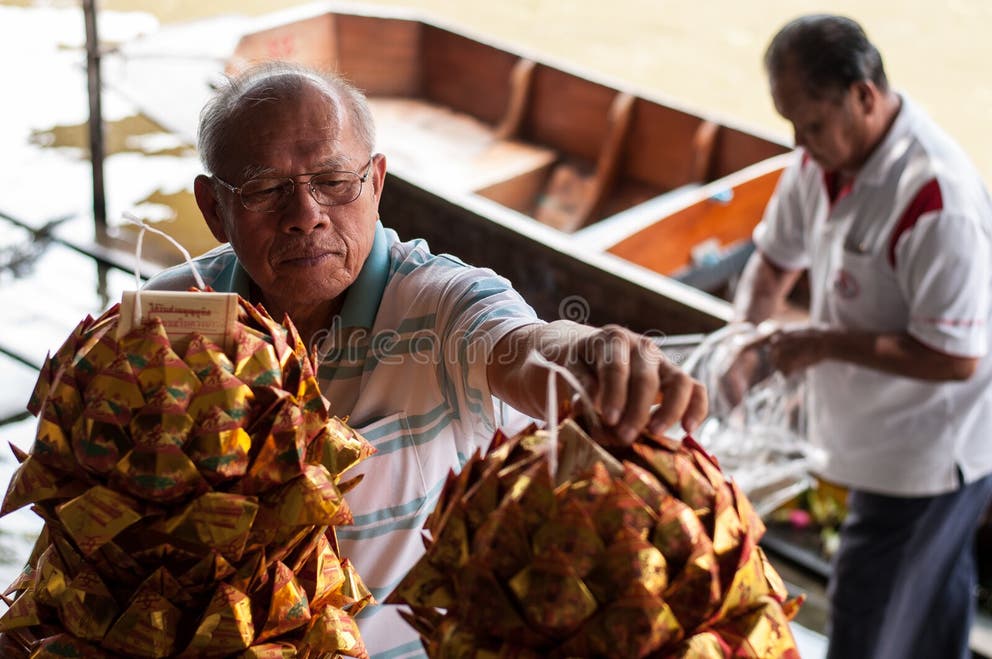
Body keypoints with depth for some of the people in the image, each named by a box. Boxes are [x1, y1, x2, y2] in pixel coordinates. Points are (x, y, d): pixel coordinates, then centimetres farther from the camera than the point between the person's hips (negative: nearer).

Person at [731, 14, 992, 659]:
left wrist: (826, 343, -23)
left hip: (929, 454, -8)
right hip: (878, 433, 8)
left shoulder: (936, 199, -32)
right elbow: (776, 258, 11)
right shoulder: (823, 157, -5)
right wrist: (751, 334, -7)